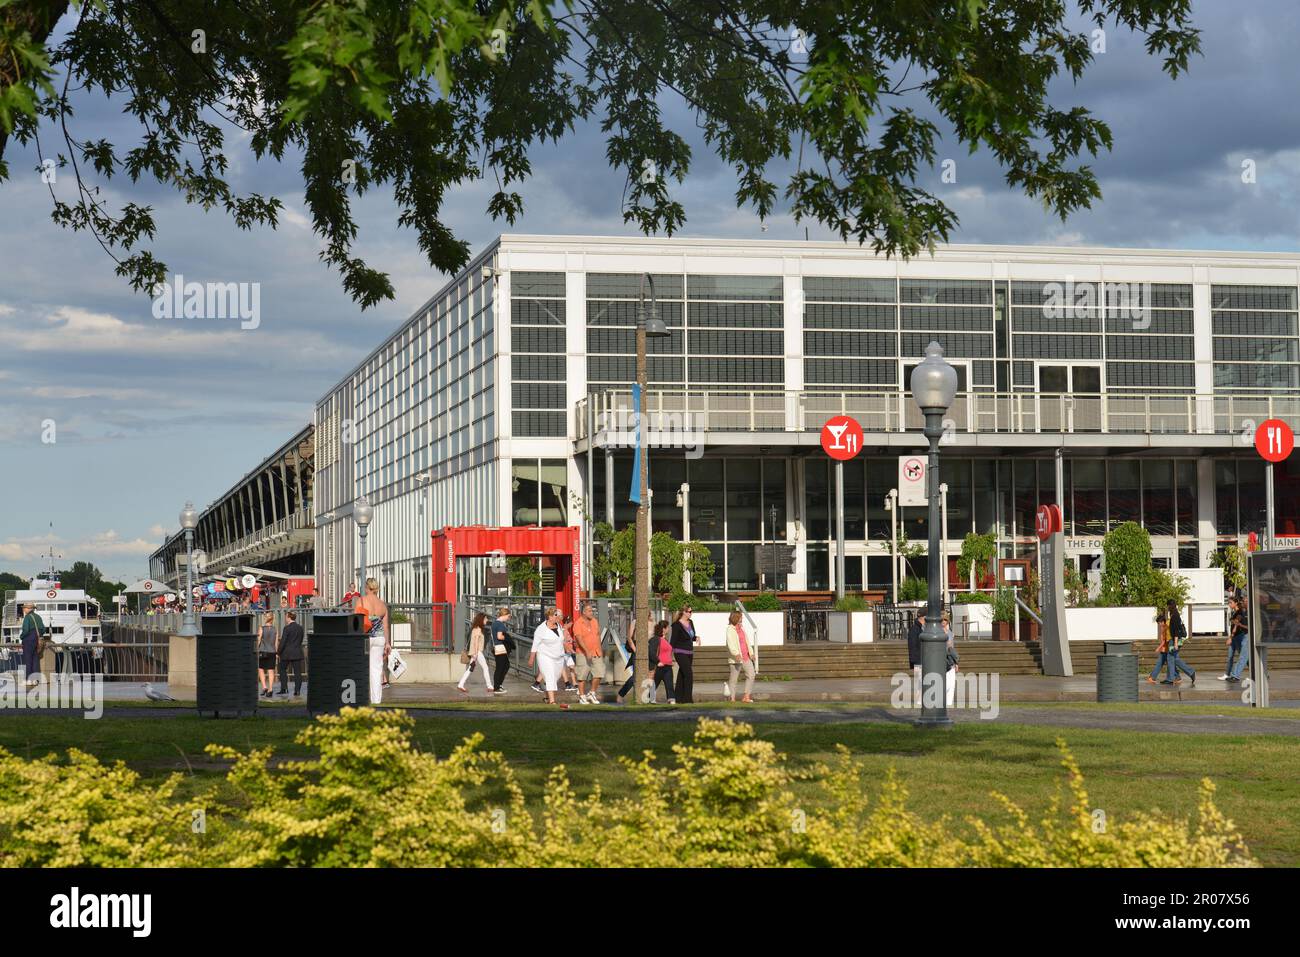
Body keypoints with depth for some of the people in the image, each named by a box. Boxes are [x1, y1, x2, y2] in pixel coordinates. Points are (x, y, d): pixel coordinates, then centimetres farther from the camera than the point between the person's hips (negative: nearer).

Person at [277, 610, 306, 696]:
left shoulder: (287, 628, -12)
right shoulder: (300, 628, 6)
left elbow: (283, 641, -12)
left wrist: (278, 651, -2)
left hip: (287, 653, -4)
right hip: (297, 653, 4)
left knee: (283, 670, 11)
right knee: (297, 672, 3)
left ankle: (284, 688, 6)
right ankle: (297, 690, 0)